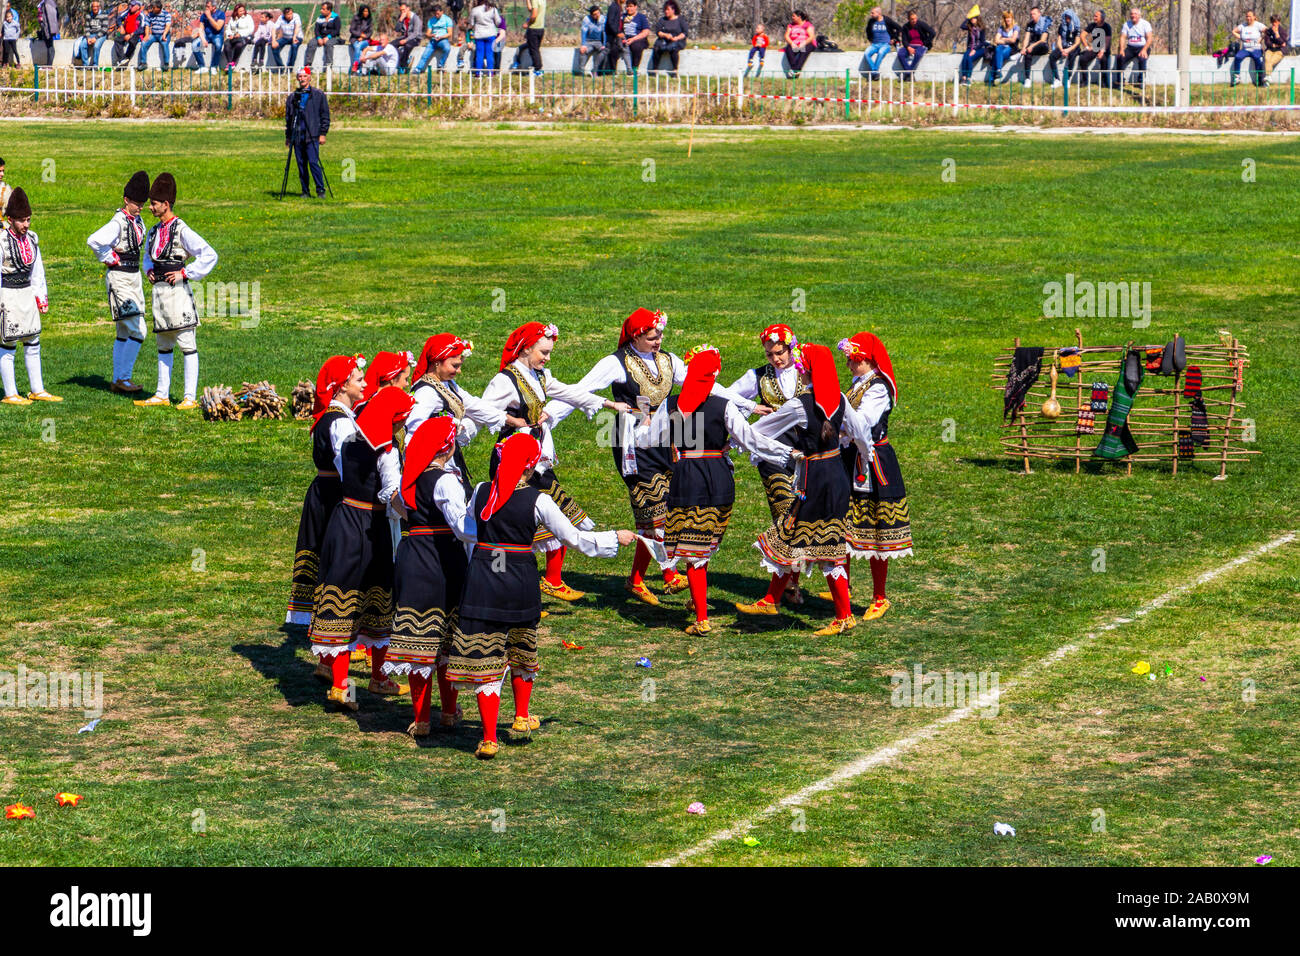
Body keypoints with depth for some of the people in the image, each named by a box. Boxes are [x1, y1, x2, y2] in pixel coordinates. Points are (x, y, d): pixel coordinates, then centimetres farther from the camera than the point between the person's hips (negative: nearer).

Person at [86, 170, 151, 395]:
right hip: (119, 279, -9)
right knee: (137, 331, -13)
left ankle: (118, 380, 18)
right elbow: (94, 241, -33)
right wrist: (109, 259, -18)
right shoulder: (118, 222, -19)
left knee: (124, 332, 13)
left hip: (134, 277, 9)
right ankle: (124, 377, -7)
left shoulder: (137, 221, 8)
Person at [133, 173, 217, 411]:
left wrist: (185, 273, -15)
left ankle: (190, 397, -7)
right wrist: (149, 270, 12)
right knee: (163, 345, 14)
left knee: (187, 344, -6)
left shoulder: (181, 230, -11)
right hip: (158, 290, 8)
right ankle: (162, 394, 20)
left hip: (176, 290, -8)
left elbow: (209, 256, -14)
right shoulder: (154, 231, 12)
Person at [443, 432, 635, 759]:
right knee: (522, 649, 24)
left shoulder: (482, 493, -2)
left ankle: (489, 738, 0)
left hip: (482, 581, 0)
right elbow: (574, 538, -5)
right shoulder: (537, 500, -9)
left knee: (485, 659, 2)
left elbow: (462, 530, 14)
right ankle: (522, 716, 39)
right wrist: (616, 537, 6)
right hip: (520, 583, 0)